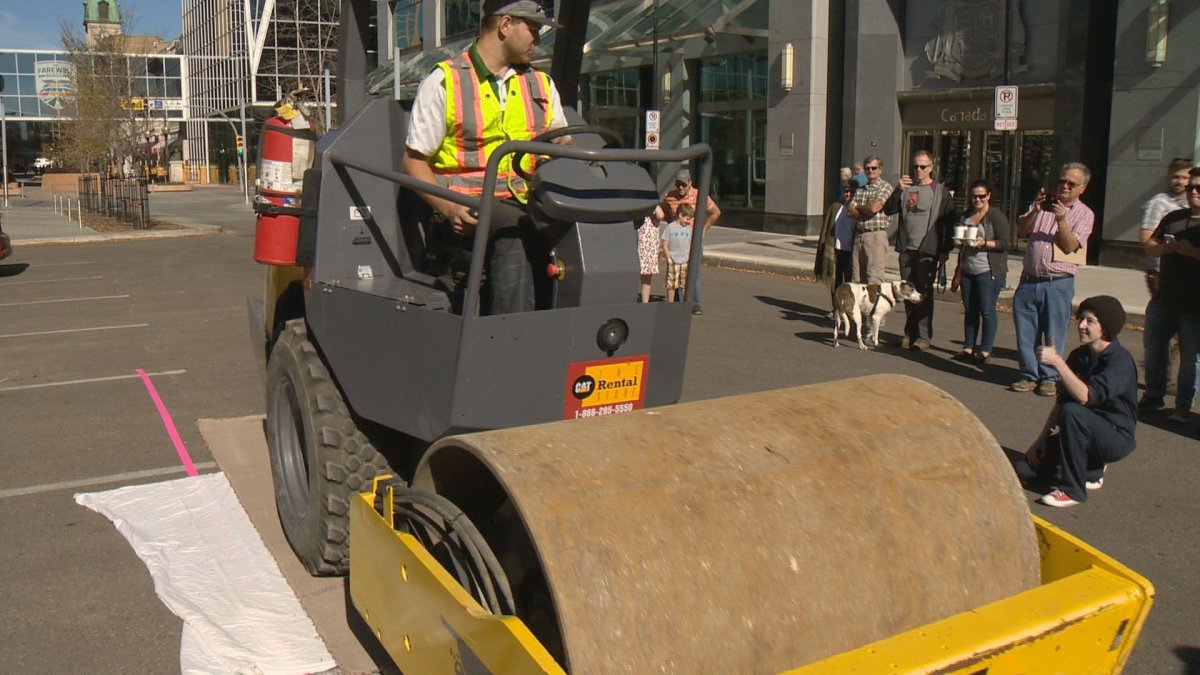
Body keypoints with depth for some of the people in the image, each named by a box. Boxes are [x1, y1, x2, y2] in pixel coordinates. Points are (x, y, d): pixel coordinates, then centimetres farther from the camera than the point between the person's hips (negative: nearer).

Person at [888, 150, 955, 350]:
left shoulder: (939, 191, 2)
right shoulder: (906, 188, 12)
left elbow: (949, 222, 1)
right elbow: (889, 210, 4)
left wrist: (945, 250, -4)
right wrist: (899, 190, -11)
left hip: (928, 251, -4)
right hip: (906, 250, 4)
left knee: (924, 294, -5)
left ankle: (924, 336, -3)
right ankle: (909, 333, 15)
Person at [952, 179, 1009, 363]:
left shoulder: (997, 216, -4)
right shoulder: (966, 216, 16)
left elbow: (1004, 243, -9)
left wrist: (984, 243, -24)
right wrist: (958, 271, 22)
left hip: (989, 272, -6)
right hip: (968, 271, 6)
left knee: (987, 310, -5)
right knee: (970, 310, 8)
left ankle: (985, 350, 1)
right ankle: (968, 348, 14)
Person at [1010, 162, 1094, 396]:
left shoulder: (1084, 214, 4)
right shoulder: (1044, 204, 13)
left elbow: (1069, 246, -8)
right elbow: (1021, 230, 3)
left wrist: (1061, 219, -20)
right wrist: (1035, 211, -13)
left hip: (1058, 283, -3)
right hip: (1029, 280, 3)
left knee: (1053, 335, 0)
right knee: (1026, 332, 4)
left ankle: (1049, 378, 10)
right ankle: (1029, 375, 14)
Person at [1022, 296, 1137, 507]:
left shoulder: (1119, 360, -21)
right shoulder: (1080, 356, 2)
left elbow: (1085, 397, -36)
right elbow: (1062, 401, 6)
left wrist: (1057, 362, -37)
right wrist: (1042, 438, -1)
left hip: (1116, 437, -7)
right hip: (1089, 433, 7)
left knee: (1073, 413, -35)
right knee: (1034, 460, -5)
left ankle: (1072, 490, -23)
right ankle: (1091, 470, 20)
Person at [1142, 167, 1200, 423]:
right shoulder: (1173, 218, 11)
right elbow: (1150, 246, 12)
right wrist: (1164, 247, -8)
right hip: (1164, 298, 6)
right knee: (1153, 348, 13)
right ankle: (1153, 395, 28)